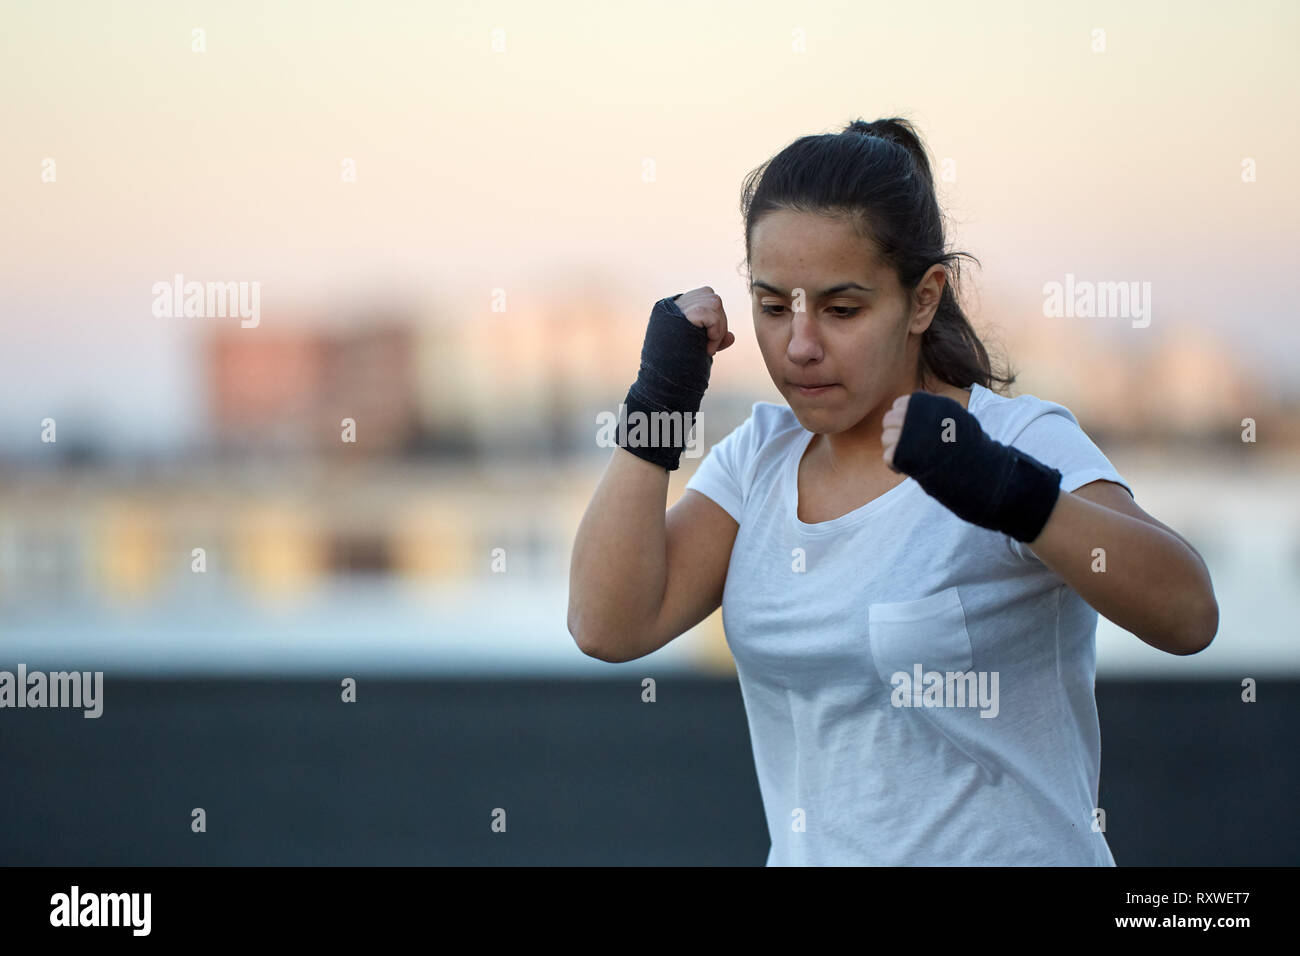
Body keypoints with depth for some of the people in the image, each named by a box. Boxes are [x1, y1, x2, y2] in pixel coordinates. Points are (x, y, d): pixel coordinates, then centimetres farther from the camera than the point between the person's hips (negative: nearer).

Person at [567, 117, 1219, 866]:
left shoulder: (1020, 441, -13)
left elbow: (1189, 615, -28)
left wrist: (1014, 494, -42)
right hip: (806, 855, 5)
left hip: (1007, 852, -5)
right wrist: (657, 403, -9)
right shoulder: (758, 455, 4)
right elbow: (608, 626, -6)